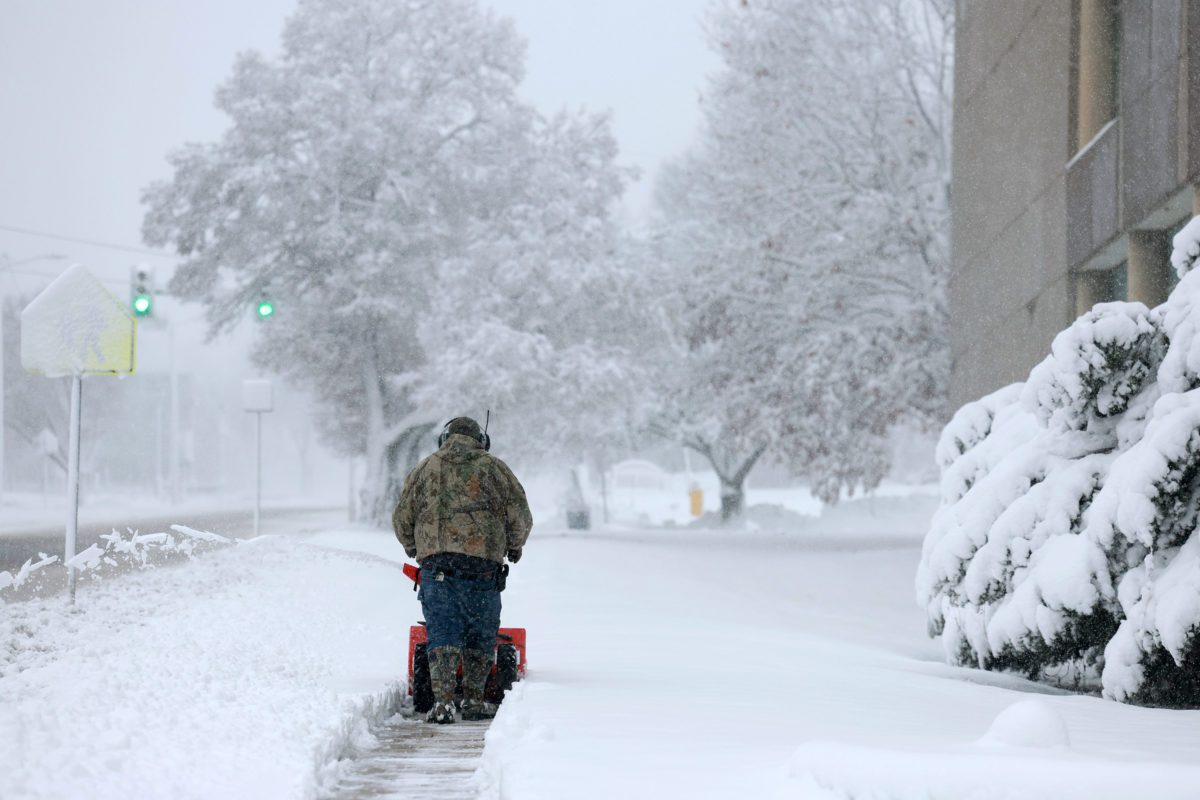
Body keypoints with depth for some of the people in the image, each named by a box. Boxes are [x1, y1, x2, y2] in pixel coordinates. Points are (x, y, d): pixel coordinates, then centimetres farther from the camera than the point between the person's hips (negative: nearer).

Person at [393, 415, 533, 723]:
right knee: (481, 633, 10)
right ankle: (473, 699, 10)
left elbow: (402, 518, 15)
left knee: (442, 632, 0)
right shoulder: (493, 468, 11)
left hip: (435, 561, 1)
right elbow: (520, 515, 8)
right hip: (482, 560, -1)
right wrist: (514, 547, 26)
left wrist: (413, 548, 34)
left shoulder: (425, 469, 15)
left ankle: (442, 700, -12)